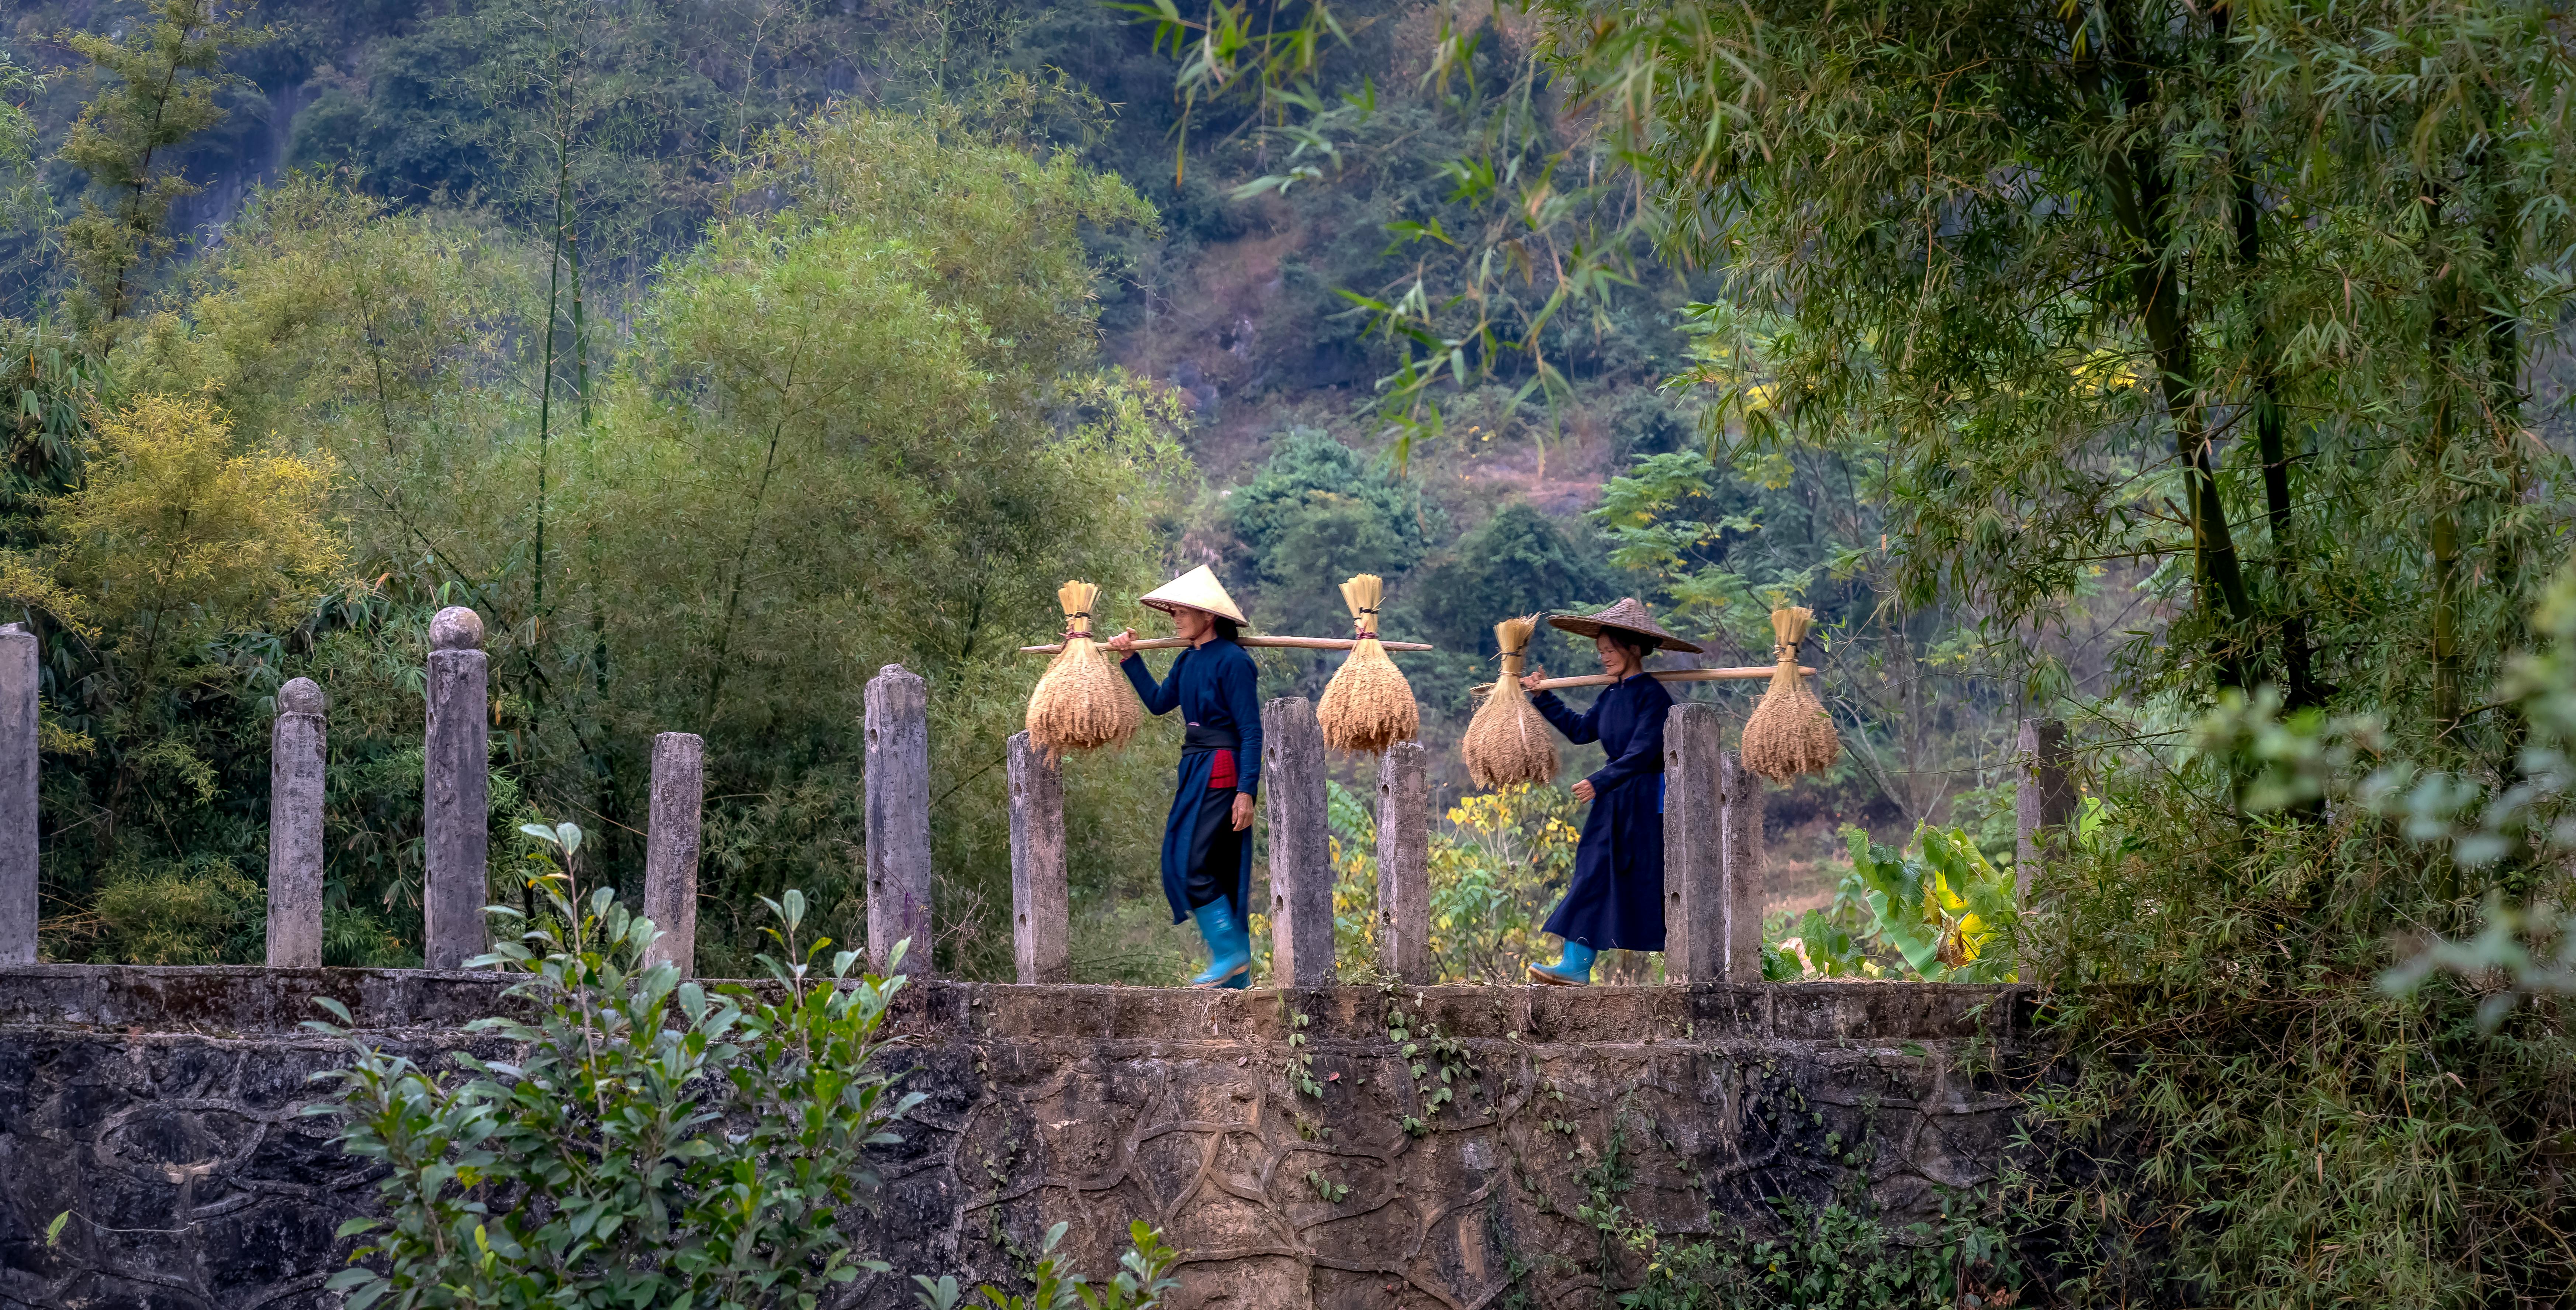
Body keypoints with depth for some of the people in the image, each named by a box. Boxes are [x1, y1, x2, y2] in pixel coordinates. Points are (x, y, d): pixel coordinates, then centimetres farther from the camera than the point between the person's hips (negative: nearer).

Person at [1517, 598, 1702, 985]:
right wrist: (1543, 698, 24)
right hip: (1615, 802, 8)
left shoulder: (1652, 696, -14)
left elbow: (1642, 752, -21)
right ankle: (1576, 966, 1)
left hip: (1649, 802, -8)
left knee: (1654, 884, -4)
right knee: (1593, 876, 2)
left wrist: (1600, 782, -26)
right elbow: (1580, 730, 23)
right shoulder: (1611, 696, 11)